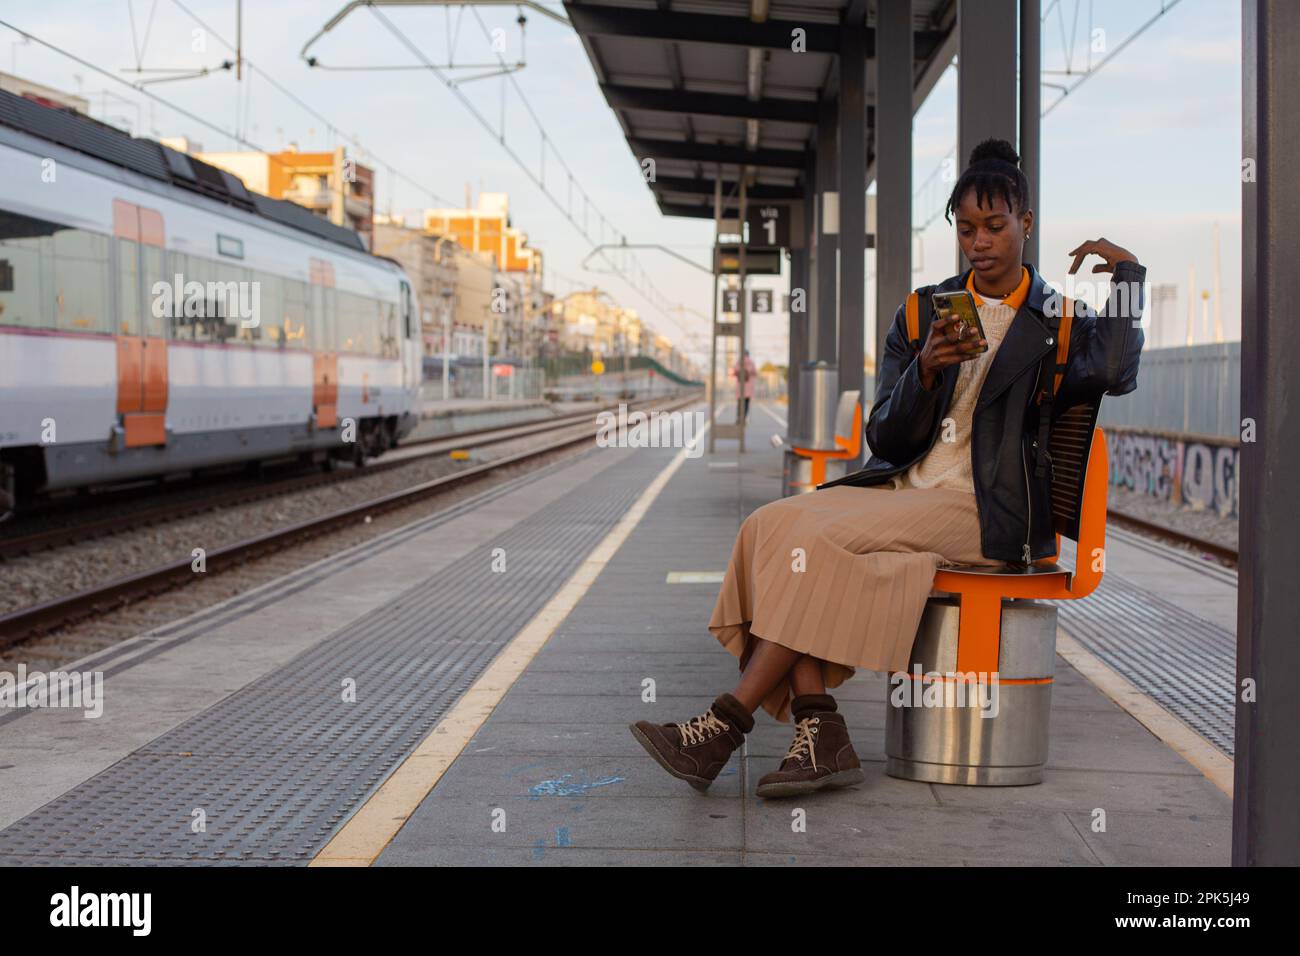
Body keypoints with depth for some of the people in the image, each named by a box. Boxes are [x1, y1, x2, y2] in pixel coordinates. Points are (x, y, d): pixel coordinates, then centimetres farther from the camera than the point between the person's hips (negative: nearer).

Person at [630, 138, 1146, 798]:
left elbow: (1113, 373, -20)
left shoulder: (1059, 319, 5)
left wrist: (1126, 270, -10)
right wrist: (925, 370, -11)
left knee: (819, 535, -26)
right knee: (771, 524, -21)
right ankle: (820, 737, -29)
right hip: (902, 490, 5)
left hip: (983, 511, -5)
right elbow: (886, 439, 8)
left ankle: (726, 724, -24)